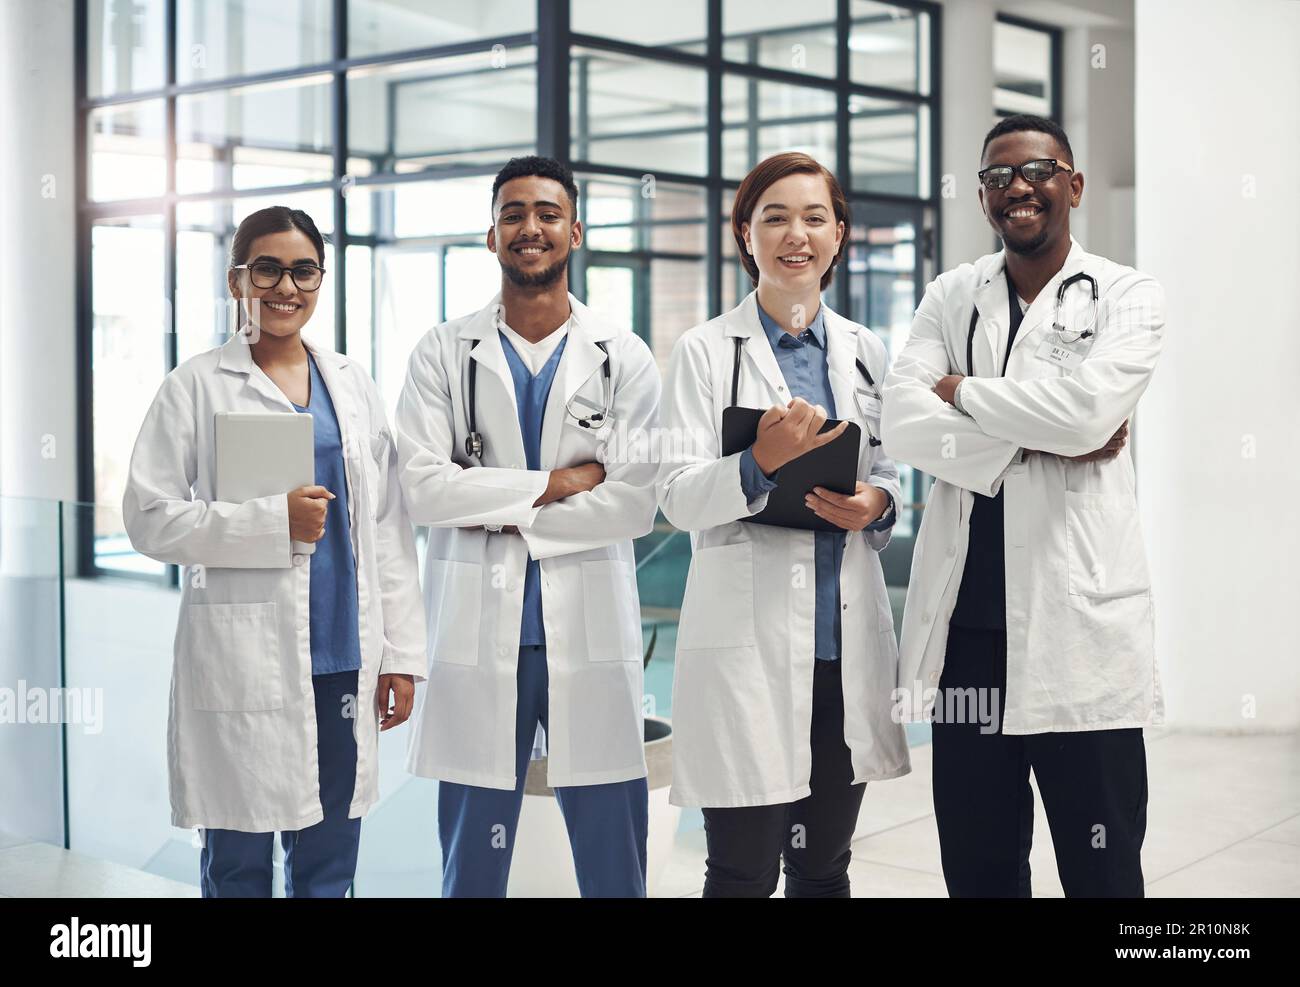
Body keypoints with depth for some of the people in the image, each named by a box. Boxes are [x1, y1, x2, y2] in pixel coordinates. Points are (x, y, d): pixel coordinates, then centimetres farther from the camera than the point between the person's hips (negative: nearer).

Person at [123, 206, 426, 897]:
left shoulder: (351, 386, 12)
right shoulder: (197, 386, 0)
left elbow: (388, 527, 11)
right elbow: (148, 518, -5)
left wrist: (402, 652, 7)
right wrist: (274, 521, -15)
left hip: (344, 658, 4)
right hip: (241, 664, -4)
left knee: (329, 867, 9)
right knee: (239, 867, 3)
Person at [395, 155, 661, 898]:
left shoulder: (624, 358, 4)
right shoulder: (443, 355, 5)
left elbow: (637, 503, -6)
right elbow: (424, 487, -7)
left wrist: (508, 518, -8)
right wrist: (554, 483, -9)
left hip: (591, 632, 0)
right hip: (478, 633, 0)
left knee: (614, 862, 5)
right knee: (473, 862, 8)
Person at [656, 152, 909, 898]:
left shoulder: (866, 352, 11)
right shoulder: (706, 351, -1)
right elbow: (677, 497, -7)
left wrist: (876, 506, -5)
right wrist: (759, 464, -25)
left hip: (847, 634, 4)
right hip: (749, 634, -4)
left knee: (825, 866, 13)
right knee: (745, 873, -1)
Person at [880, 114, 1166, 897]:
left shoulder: (1127, 297, 2)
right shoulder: (951, 297, 11)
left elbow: (1086, 410, -17)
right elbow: (903, 425, -3)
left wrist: (963, 392, -4)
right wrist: (1033, 440, -10)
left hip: (1078, 619, -3)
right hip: (966, 618, 3)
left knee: (1101, 868, 3)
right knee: (977, 867, 12)